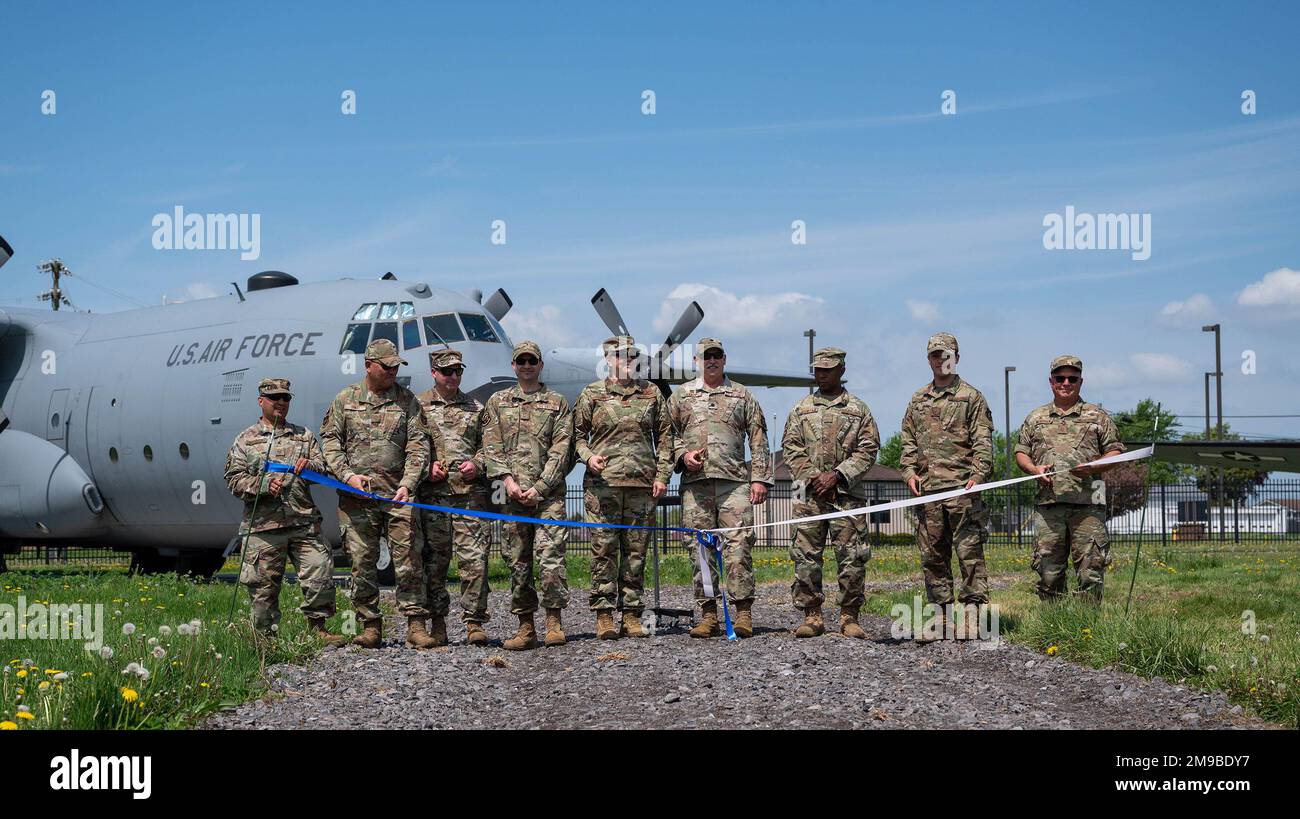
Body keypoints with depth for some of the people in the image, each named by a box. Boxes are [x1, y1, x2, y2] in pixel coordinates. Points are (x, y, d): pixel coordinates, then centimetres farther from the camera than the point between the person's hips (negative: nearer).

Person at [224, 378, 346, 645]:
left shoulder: (304, 436, 18)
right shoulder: (245, 440, 10)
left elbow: (323, 468, 12)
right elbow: (234, 479, 4)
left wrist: (309, 466, -11)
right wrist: (263, 485, -13)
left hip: (303, 522, 2)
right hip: (263, 526, -2)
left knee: (319, 571, -7)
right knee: (264, 583, 0)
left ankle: (318, 626, 7)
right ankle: (266, 636, 12)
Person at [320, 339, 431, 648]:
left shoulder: (407, 400, 8)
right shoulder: (346, 399, 10)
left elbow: (418, 446, 2)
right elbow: (330, 439, 7)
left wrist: (408, 484, -11)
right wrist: (347, 474, -8)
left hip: (396, 495, 0)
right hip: (356, 498, 1)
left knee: (408, 559, -6)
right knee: (362, 562, 3)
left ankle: (416, 625, -3)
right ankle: (370, 626, 11)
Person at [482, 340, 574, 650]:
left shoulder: (558, 403, 9)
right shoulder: (498, 402, 16)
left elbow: (561, 450, 0)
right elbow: (492, 446, 7)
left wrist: (539, 488, -10)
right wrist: (507, 479, -8)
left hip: (548, 493, -2)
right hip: (513, 494, 2)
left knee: (550, 555, -13)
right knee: (518, 561, 3)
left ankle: (554, 622, -4)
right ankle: (526, 627, 9)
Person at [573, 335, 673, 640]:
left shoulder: (652, 393, 14)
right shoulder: (591, 394, 9)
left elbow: (664, 436, 13)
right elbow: (577, 433, 10)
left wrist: (662, 475, 5)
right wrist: (587, 456, -10)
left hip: (643, 483, 2)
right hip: (602, 481, -2)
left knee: (636, 551, 4)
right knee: (604, 548, -4)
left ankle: (632, 615, 9)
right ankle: (604, 615, 0)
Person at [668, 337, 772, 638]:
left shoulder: (742, 396, 14)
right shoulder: (681, 396, 17)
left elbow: (758, 441, 10)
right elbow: (668, 434, 15)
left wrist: (760, 478, 1)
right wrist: (682, 455, -4)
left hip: (735, 481, -1)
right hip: (695, 483, 1)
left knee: (738, 544, -9)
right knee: (700, 548, -1)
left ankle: (743, 613, -6)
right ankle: (708, 615, 4)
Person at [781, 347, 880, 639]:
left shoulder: (859, 409, 10)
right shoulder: (801, 409, 14)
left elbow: (868, 449, 2)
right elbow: (790, 447, 7)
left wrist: (836, 475, -9)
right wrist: (812, 477, -7)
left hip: (847, 493, -1)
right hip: (808, 494, 1)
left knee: (852, 556, -3)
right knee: (806, 556, -2)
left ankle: (850, 617, 4)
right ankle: (812, 616, 4)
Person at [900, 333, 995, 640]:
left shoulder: (972, 397, 5)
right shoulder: (917, 401, 19)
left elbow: (983, 442, -1)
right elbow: (908, 443, 18)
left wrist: (977, 476, -14)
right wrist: (909, 472, 2)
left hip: (962, 489, -5)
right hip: (927, 489, 5)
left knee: (969, 551, -7)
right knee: (932, 556, 6)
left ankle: (972, 614, -4)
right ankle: (940, 617, 11)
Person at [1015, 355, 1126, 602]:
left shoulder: (1098, 416, 11)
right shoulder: (1035, 418, 17)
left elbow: (1115, 452, 8)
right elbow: (1021, 452, 18)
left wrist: (1093, 468, -10)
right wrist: (1034, 469, -3)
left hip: (1088, 504, -2)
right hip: (1048, 503, 2)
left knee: (1090, 566, -5)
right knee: (1048, 568, 3)